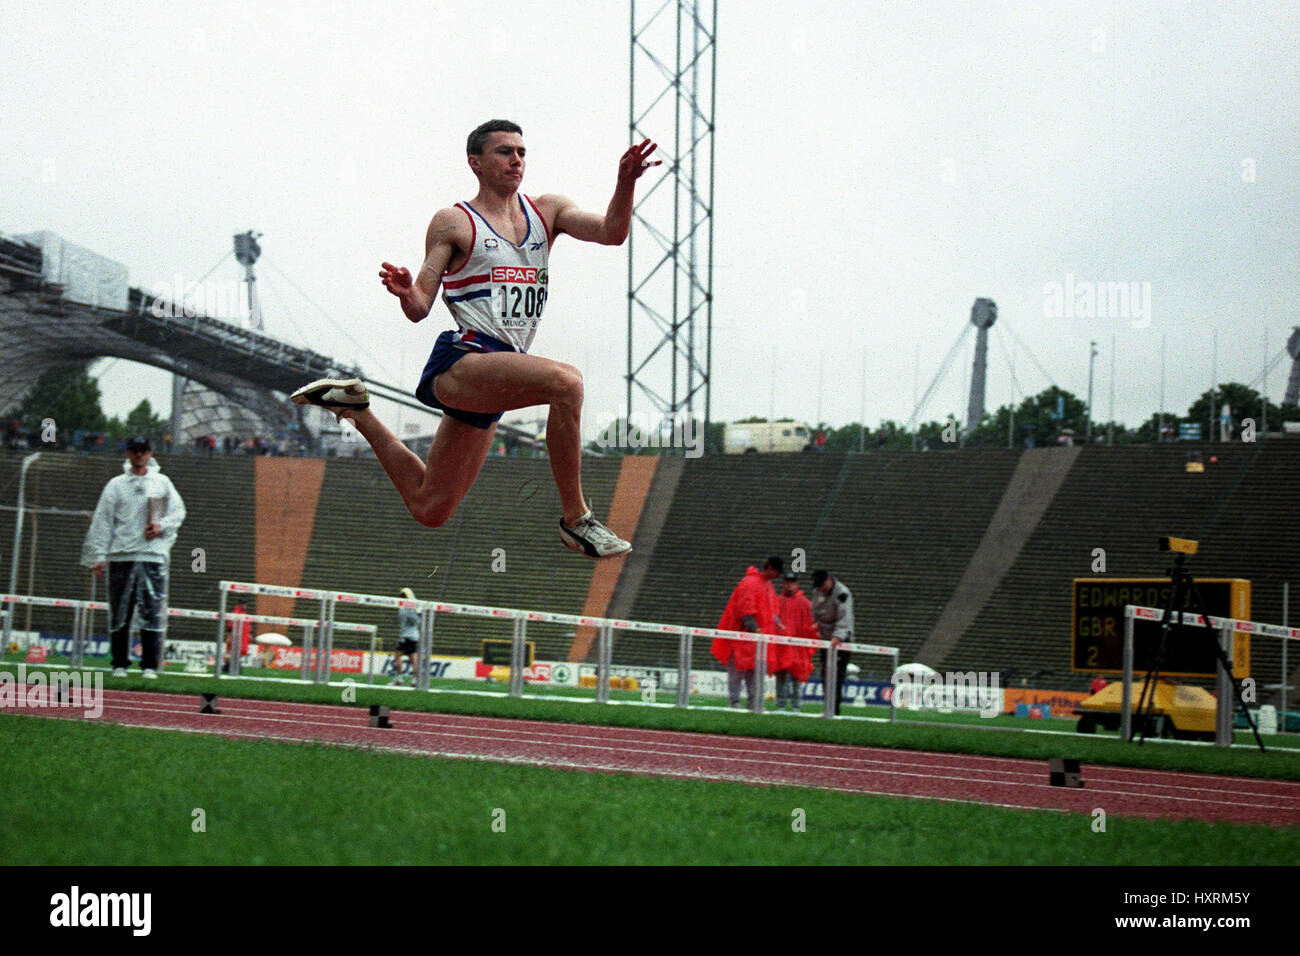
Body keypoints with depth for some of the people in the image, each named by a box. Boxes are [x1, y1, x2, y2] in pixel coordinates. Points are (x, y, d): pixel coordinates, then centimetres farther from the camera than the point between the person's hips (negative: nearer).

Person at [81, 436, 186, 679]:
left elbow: (178, 512, 14)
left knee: (153, 612, -7)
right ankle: (119, 663, 8)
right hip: (121, 556, 0)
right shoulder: (116, 485, 9)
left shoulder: (162, 483, 12)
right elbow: (102, 521, 6)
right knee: (119, 613, 1)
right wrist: (98, 556, -2)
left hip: (154, 556, 0)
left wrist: (162, 525, -7)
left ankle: (150, 665, -4)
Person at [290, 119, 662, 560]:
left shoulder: (547, 210, 15)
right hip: (461, 361, -7)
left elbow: (611, 233, -1)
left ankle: (357, 410, 33)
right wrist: (406, 293, -23)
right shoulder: (453, 222, 2)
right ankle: (575, 519, -27)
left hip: (503, 368, 7)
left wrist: (625, 183, -19)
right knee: (565, 380, -34)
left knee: (429, 509, 13)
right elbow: (420, 308, 0)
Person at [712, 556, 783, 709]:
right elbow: (745, 610, -19)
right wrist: (754, 628, -23)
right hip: (742, 634, -9)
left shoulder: (767, 584, 16)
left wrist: (775, 622, 8)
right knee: (738, 667, -4)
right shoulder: (750, 583, -14)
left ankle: (754, 700, 4)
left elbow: (770, 608, 24)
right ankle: (734, 701, -1)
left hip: (758, 634, 9)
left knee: (756, 669, 4)